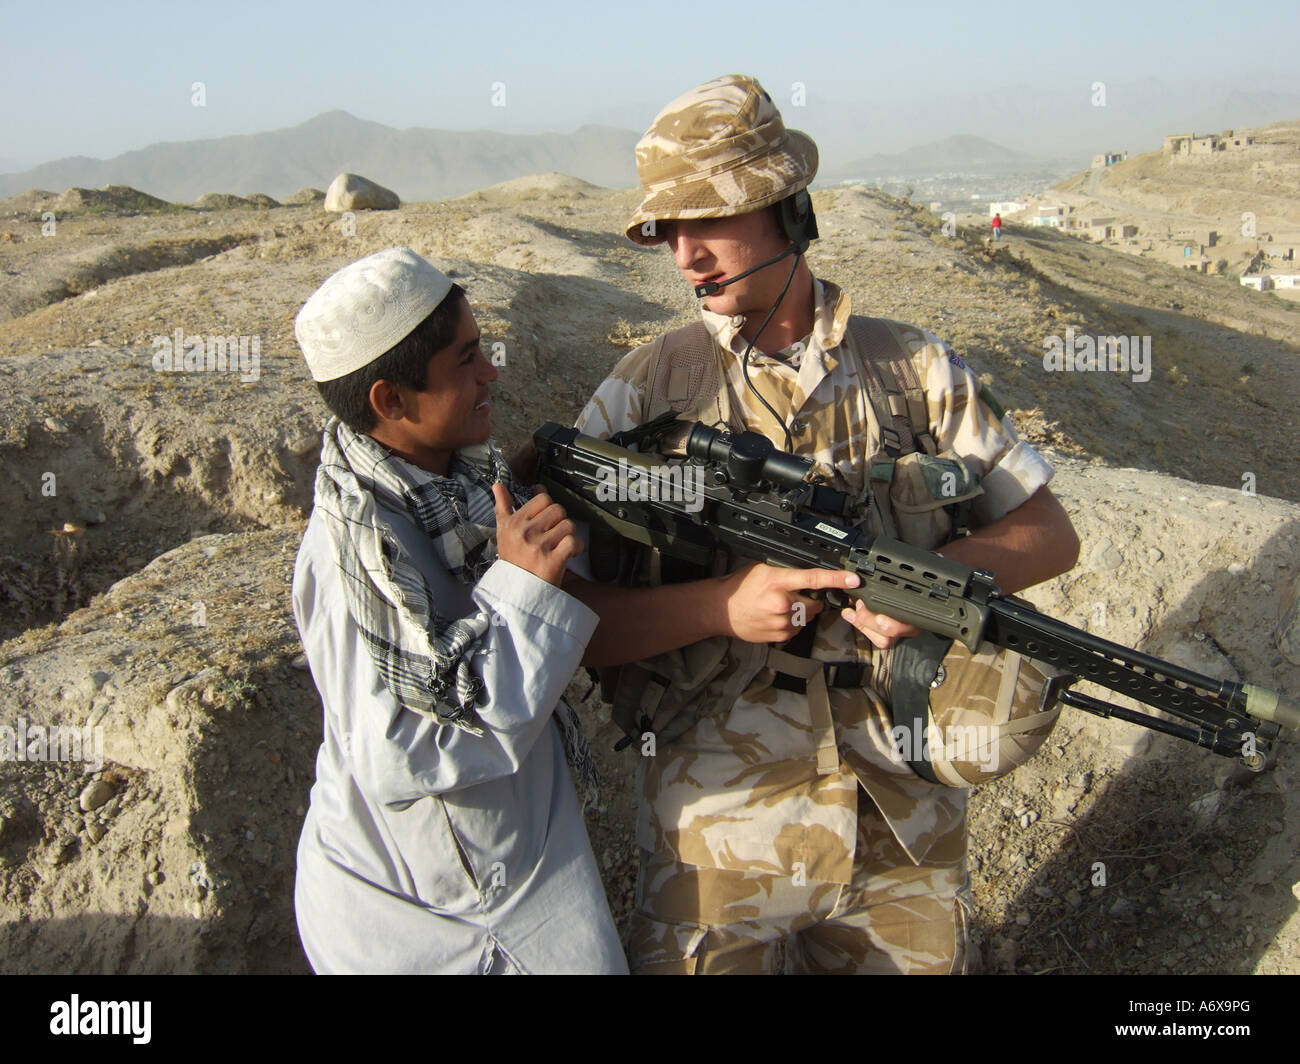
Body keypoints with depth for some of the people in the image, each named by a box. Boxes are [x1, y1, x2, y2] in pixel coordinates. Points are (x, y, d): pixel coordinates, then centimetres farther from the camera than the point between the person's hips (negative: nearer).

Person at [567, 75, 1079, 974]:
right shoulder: (647, 391, -5)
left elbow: (1050, 535, 2)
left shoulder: (917, 367, 0)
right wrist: (719, 605, -24)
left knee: (917, 959, 21)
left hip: (907, 824, 2)